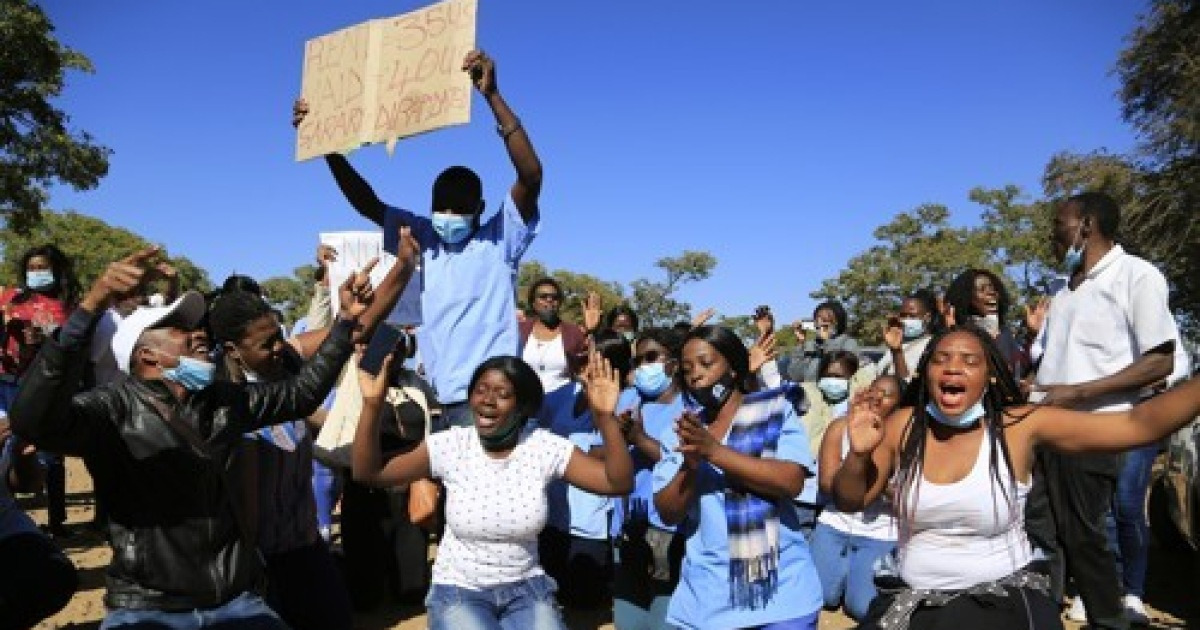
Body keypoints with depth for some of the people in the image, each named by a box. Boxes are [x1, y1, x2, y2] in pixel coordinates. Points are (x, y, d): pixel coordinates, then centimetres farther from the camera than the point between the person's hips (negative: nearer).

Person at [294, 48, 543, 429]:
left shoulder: (499, 240, -3)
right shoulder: (425, 239, 11)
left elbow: (531, 176, -16)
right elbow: (368, 203, 14)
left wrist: (492, 95, -23)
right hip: (441, 398, 5)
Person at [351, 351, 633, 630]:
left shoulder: (544, 447, -11)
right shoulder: (449, 445, -11)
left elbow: (619, 483, -18)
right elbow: (367, 473, -15)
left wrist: (604, 416, -32)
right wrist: (372, 404, -27)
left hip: (526, 589, 1)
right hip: (458, 591, -1)